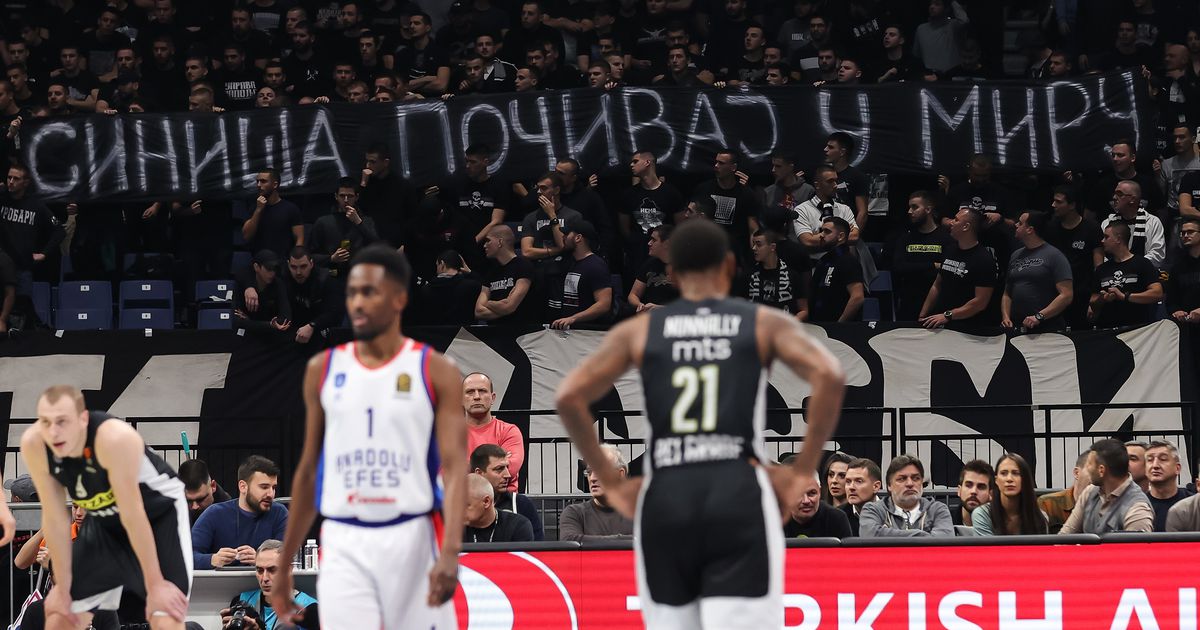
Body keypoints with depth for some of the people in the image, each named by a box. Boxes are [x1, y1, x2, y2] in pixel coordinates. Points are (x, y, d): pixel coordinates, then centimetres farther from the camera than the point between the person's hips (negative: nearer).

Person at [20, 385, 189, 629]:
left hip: (158, 513, -5)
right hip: (104, 519, 5)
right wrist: (62, 589, -9)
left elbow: (133, 516, -31)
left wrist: (155, 584, -23)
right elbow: (54, 517, -14)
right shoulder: (33, 444, -25)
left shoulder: (115, 438, -38)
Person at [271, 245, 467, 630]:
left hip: (412, 540, -1)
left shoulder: (436, 373, -1)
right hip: (343, 544, 1)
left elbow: (455, 468, -9)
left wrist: (451, 552, -24)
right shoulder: (324, 370, 9)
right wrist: (284, 566, 15)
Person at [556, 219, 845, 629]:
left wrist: (611, 483, 6)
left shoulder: (638, 331, 12)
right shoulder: (767, 324, 8)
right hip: (738, 494, -2)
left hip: (665, 499, 2)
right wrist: (802, 471, -3)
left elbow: (569, 396, 0)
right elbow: (829, 376, -9)